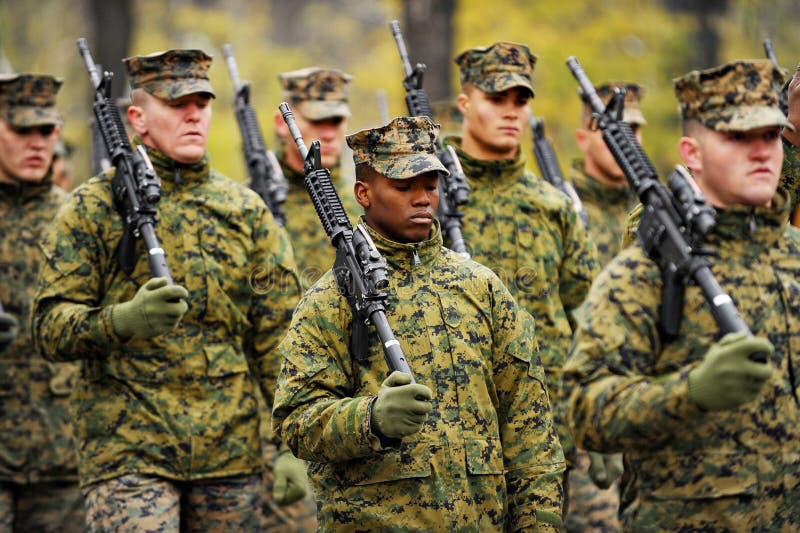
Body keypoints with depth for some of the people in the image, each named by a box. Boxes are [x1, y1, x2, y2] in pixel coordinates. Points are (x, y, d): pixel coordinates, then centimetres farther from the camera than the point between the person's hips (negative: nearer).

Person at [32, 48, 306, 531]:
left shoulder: (245, 210, 10)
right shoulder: (95, 207, 1)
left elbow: (280, 333, 8)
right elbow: (50, 328, -4)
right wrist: (123, 319, -25)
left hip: (232, 456, 4)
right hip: (128, 453, -3)